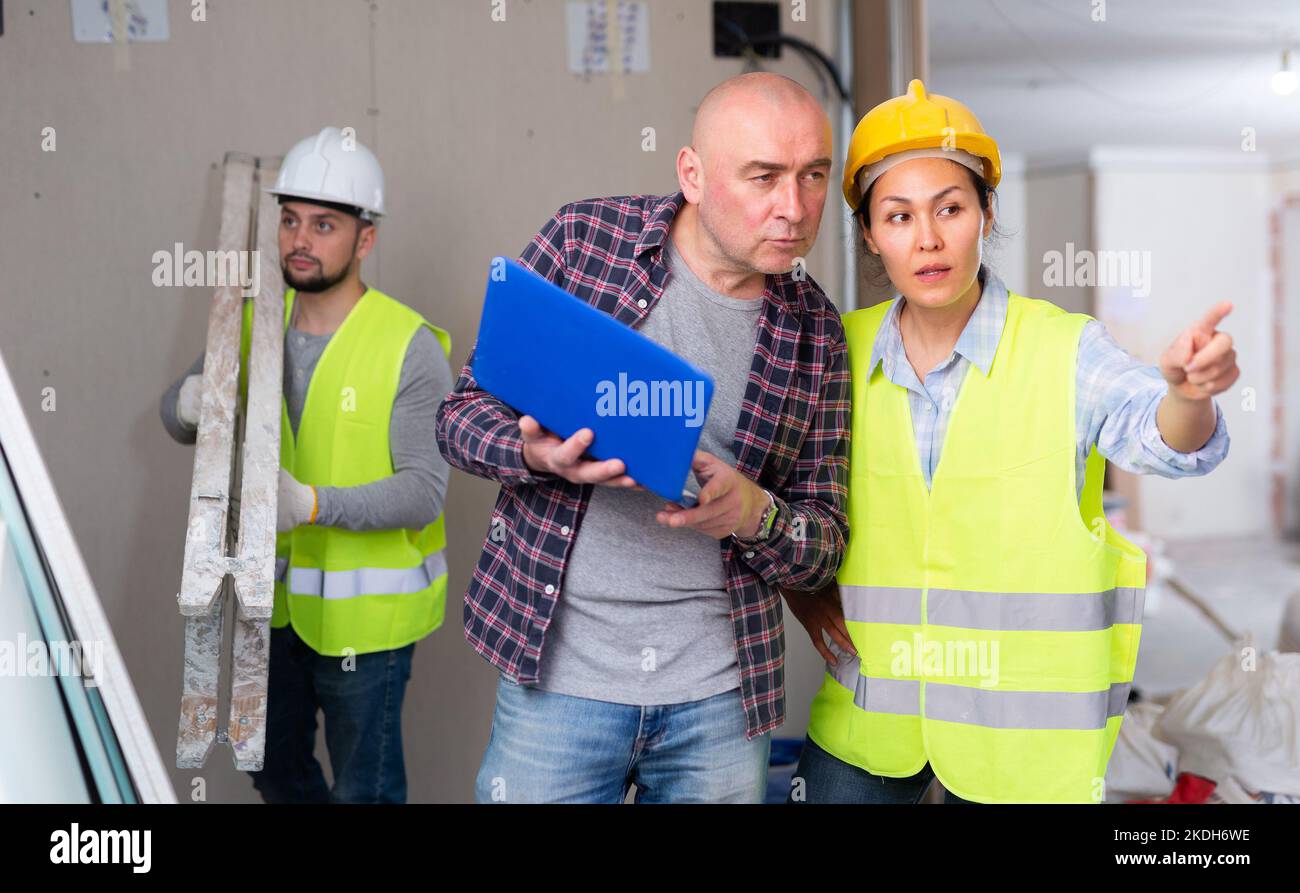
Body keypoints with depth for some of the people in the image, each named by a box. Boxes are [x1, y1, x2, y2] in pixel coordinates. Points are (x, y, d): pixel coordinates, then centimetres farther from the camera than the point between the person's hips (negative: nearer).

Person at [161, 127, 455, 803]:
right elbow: (178, 420, 6)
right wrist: (189, 401, -19)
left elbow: (425, 489, -23)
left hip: (365, 607, -6)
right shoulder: (255, 322, 0)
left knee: (362, 786, 8)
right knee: (274, 767, 23)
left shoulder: (410, 347, -18)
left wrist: (314, 504, -37)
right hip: (277, 595, 6)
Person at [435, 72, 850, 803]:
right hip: (558, 674, -1)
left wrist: (756, 515, -17)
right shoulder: (583, 240, -4)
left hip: (721, 693, 2)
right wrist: (536, 453, -21)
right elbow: (463, 412, 1)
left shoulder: (816, 332, 1)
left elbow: (825, 545, 5)